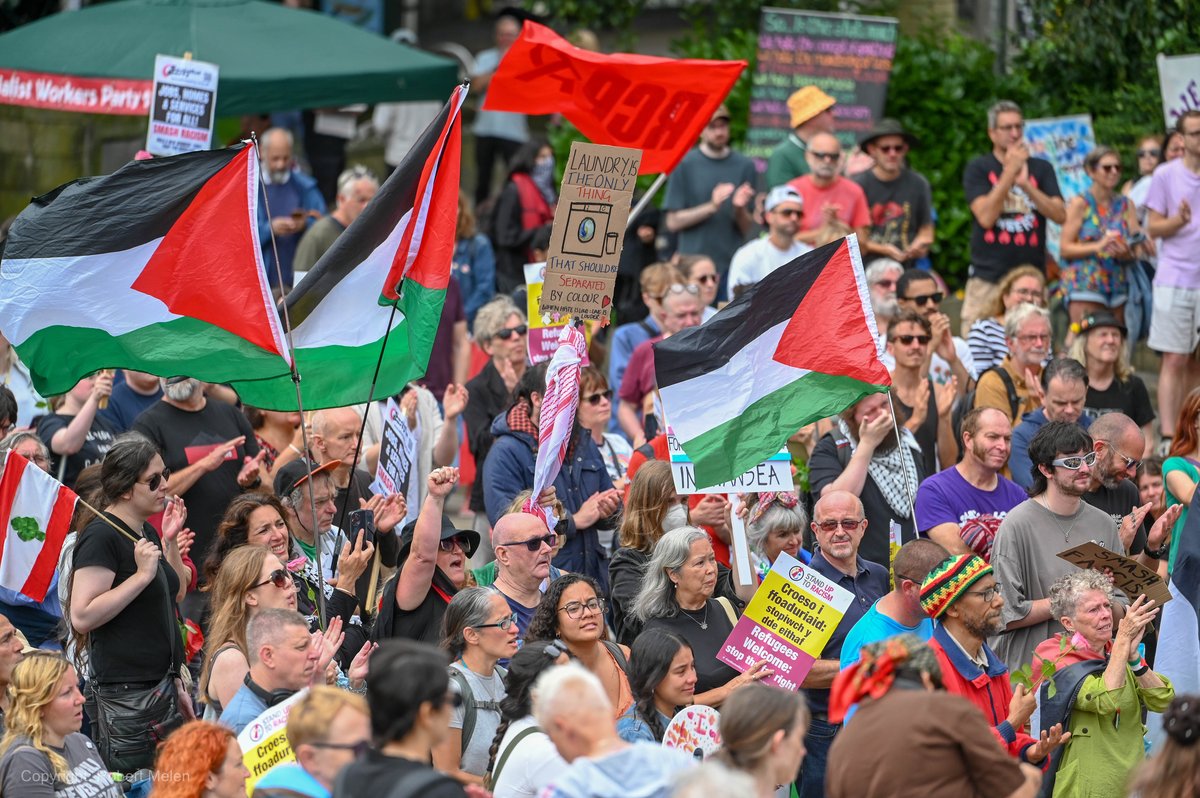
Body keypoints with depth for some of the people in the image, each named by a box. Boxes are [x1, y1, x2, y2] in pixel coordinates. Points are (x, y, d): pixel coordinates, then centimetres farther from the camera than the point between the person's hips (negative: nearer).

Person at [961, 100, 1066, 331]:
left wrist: (1025, 184, -12)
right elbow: (985, 217, -9)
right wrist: (1010, 172, -11)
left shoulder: (1041, 169, 13)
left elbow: (1060, 215, 1)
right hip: (988, 277, -2)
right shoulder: (978, 169, 6)